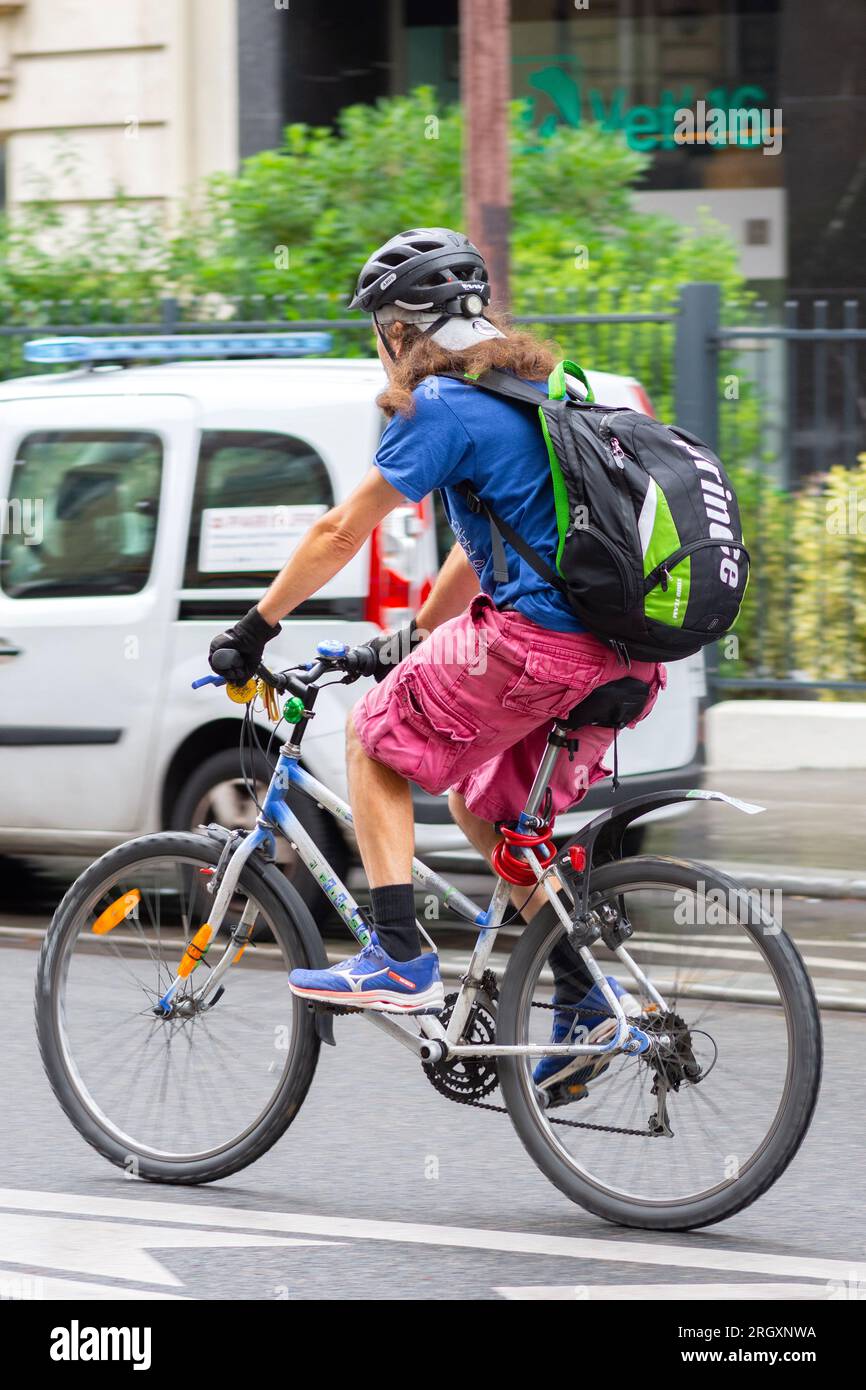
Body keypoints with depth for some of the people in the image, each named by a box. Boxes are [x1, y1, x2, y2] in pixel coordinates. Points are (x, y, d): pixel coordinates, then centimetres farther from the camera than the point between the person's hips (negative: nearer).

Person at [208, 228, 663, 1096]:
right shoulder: (538, 389, 22)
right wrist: (412, 638, 38)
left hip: (537, 638, -9)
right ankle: (581, 1000, 18)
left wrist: (257, 627, 8)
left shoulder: (442, 406, -5)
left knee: (376, 736, 9)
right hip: (621, 656, 9)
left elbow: (341, 533, -1)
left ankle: (399, 961, 1)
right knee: (481, 802, 24)